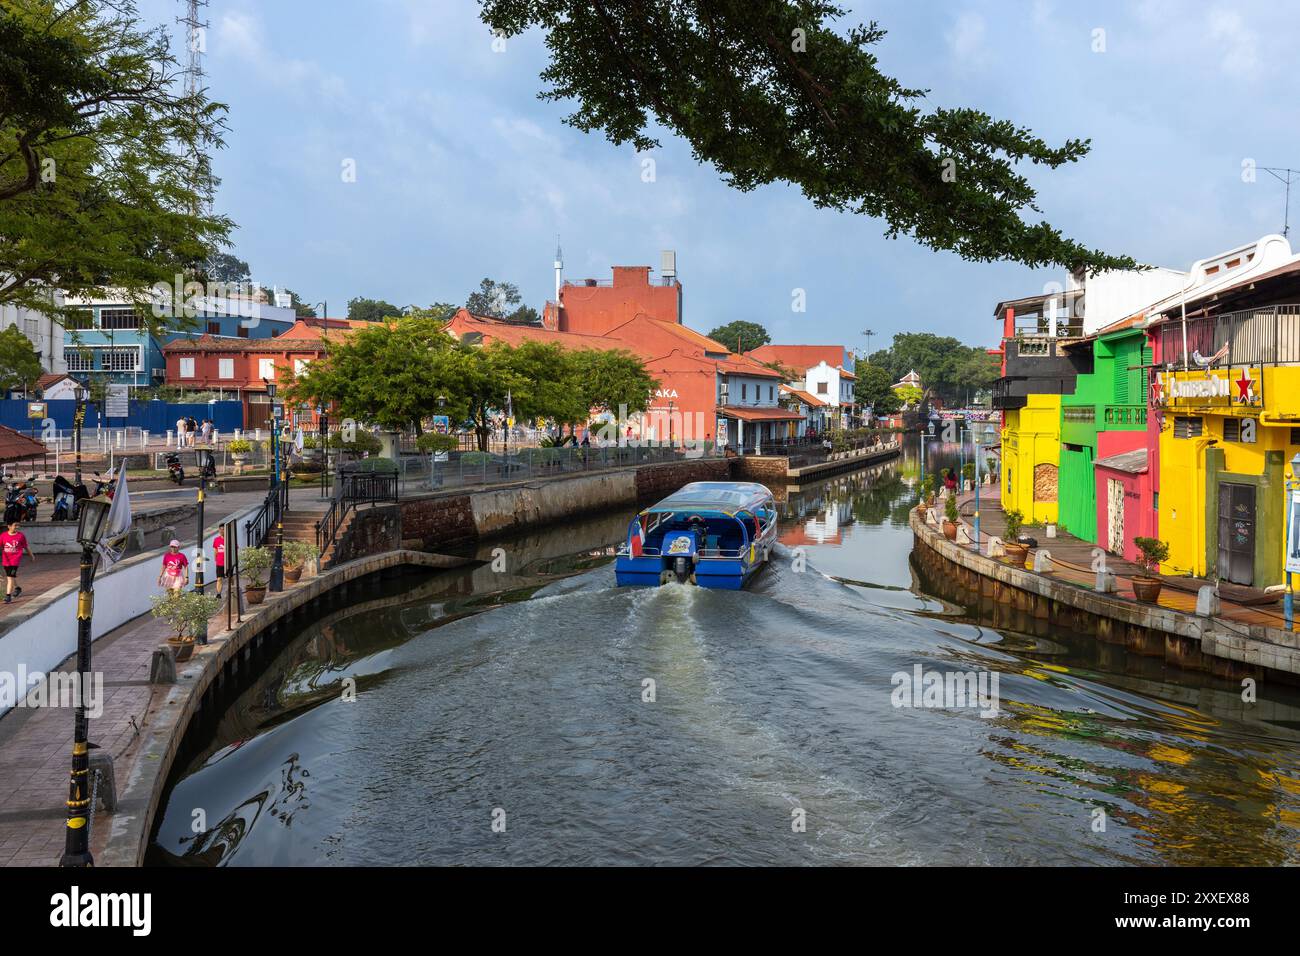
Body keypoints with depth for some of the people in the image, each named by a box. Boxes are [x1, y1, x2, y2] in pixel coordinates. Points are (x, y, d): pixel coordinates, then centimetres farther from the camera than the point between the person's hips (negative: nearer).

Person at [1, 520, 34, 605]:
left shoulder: (21, 535, -4)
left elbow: (26, 546, 8)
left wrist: (31, 556, 18)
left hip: (15, 559, -4)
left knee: (10, 577, -13)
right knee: (11, 576, 20)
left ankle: (8, 596, -10)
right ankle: (17, 588, 46)